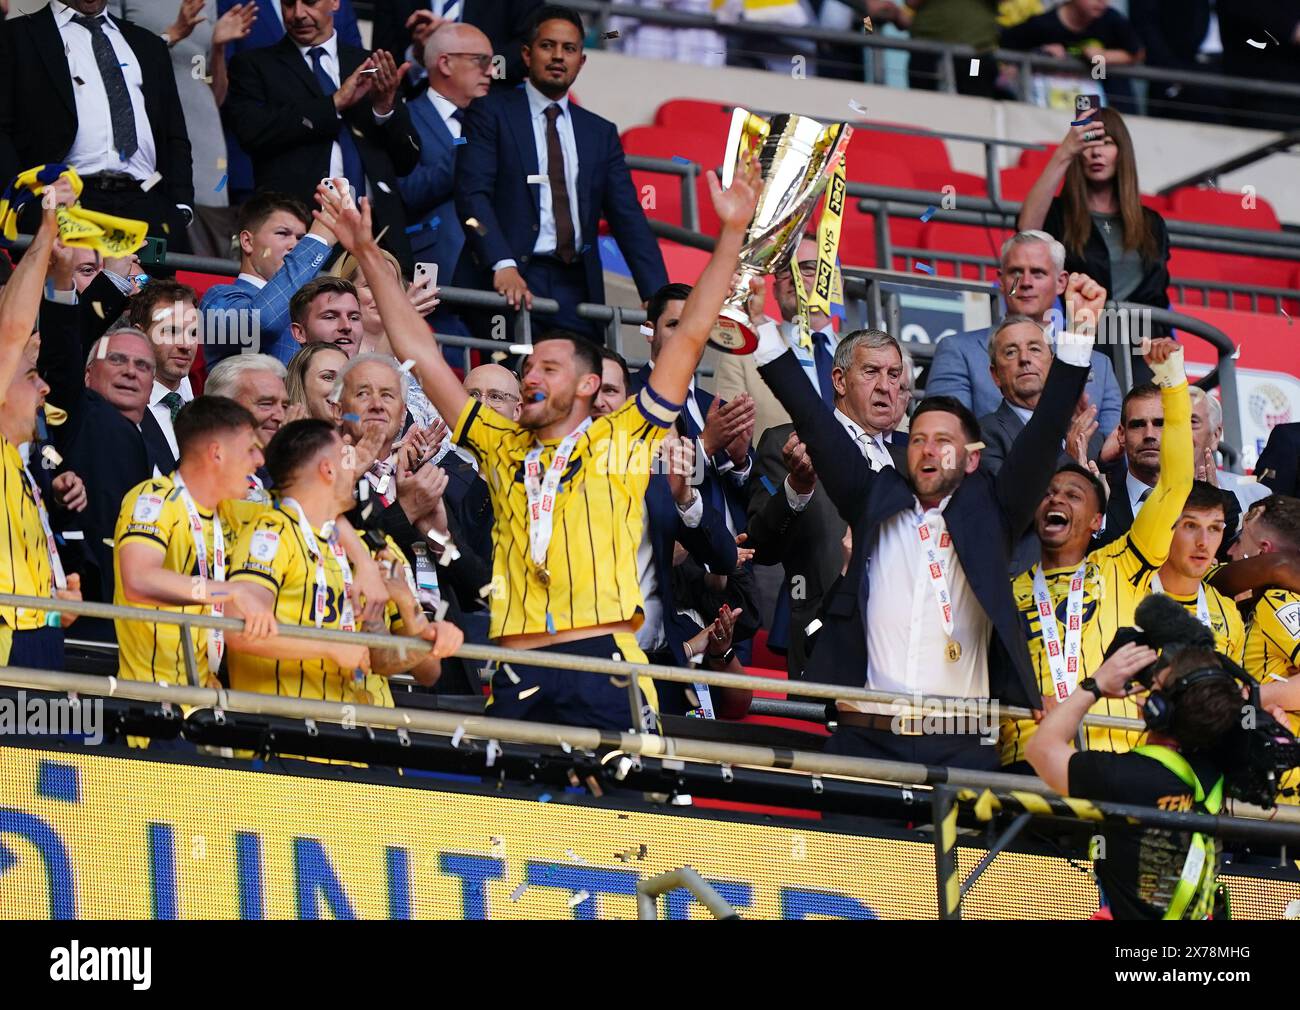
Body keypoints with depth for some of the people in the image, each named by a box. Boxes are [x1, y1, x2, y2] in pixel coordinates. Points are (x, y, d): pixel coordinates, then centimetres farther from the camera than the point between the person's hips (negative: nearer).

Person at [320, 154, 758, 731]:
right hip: (516, 677, 3)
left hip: (602, 666, -3)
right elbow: (419, 354, 24)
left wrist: (731, 233, 4)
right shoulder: (501, 447, 21)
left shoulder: (621, 441, 11)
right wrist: (368, 257, 24)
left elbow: (689, 338, 8)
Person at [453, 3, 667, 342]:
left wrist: (658, 298, 0)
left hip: (577, 289, 3)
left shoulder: (600, 132, 18)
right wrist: (502, 265, -22)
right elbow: (473, 195, -6)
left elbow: (628, 219, 13)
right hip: (511, 282, -3)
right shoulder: (491, 114, 6)